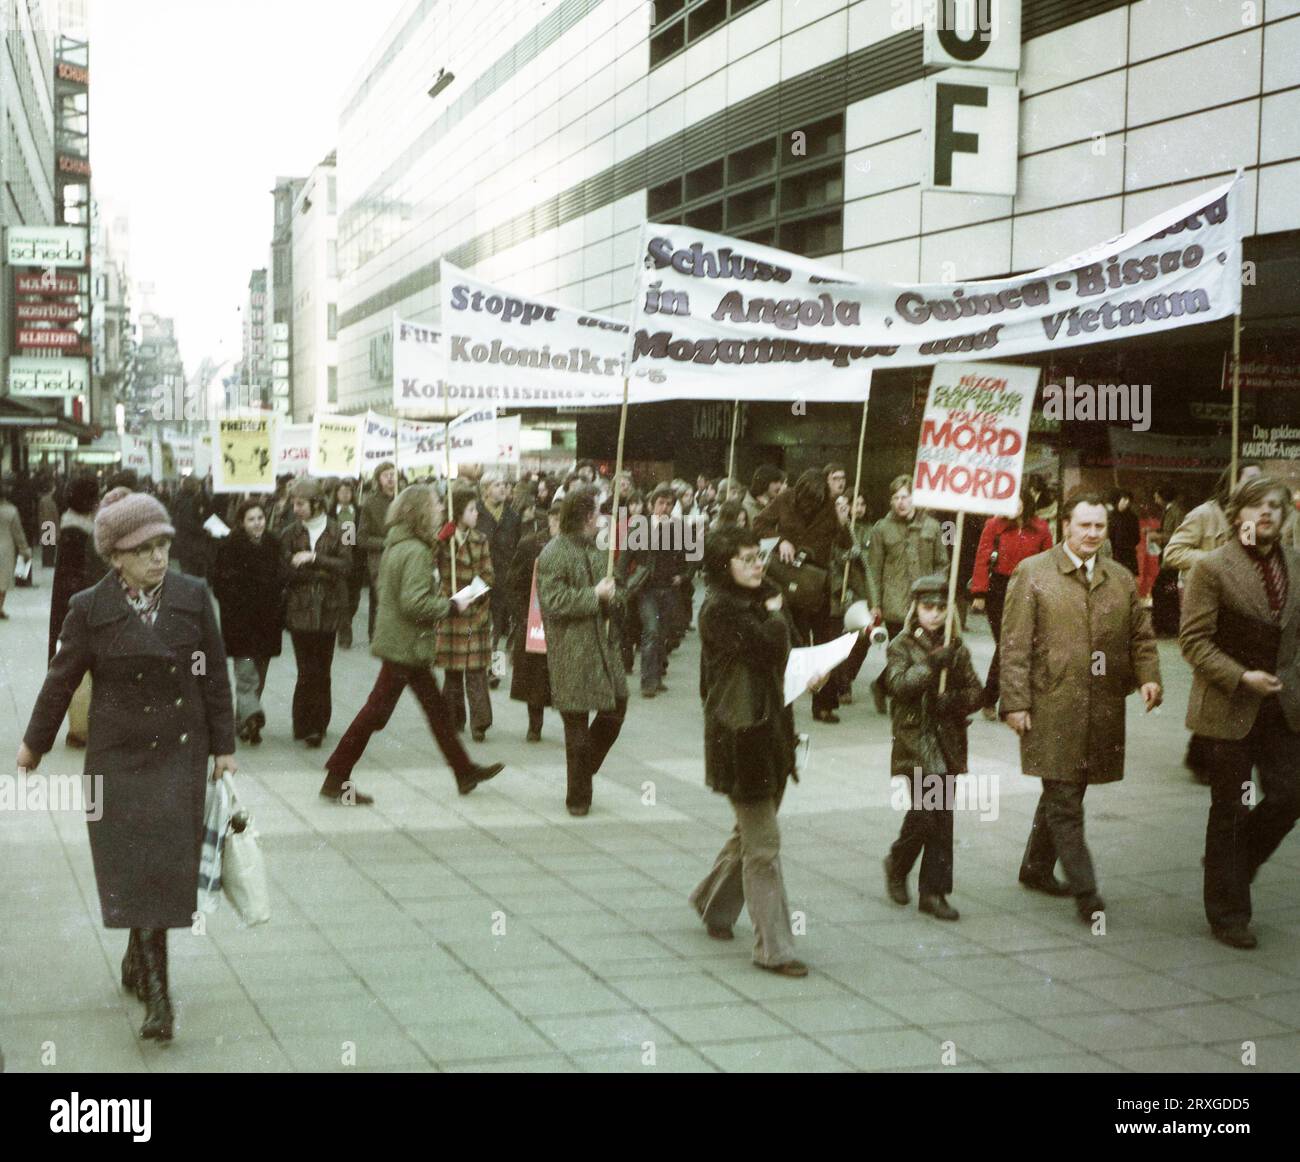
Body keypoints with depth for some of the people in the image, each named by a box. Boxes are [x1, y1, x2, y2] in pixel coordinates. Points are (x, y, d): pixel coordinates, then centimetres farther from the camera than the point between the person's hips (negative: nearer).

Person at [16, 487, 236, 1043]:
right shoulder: (89, 609, -7)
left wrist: (224, 746, 4)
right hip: (119, 756, -1)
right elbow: (61, 679, 4)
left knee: (167, 862, 3)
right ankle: (155, 989, 1)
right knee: (135, 866, -2)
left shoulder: (192, 596, -3)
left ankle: (140, 959, 26)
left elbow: (216, 677, 3)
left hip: (181, 752, 2)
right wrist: (35, 742, 13)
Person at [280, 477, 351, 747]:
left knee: (322, 670, 4)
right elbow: (287, 570, -4)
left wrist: (314, 558, -16)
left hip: (328, 610, 1)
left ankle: (317, 724, 14)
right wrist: (323, 572, -9)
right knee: (309, 671, -7)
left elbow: (346, 564, -7)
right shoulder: (290, 533, 5)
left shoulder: (336, 532, 5)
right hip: (300, 610, -1)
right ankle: (308, 725, 1)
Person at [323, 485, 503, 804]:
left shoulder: (395, 545, 9)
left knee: (436, 707, 17)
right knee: (377, 711, -3)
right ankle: (336, 779, 4)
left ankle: (465, 771, 27)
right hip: (406, 644, -10)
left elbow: (385, 590, 16)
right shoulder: (415, 552, -20)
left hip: (400, 642, 10)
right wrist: (450, 605, -14)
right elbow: (414, 602, -28)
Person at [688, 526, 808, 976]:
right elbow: (772, 647, -24)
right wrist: (775, 615, -8)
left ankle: (712, 901, 41)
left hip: (770, 728, 9)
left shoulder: (754, 602, 13)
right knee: (763, 843, -5)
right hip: (741, 734, -9)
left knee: (751, 832, 21)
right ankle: (773, 948, 1)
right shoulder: (720, 610, -16)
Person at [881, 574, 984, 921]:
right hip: (915, 740, -4)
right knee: (928, 809, -15)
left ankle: (933, 891, 11)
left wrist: (955, 701, -10)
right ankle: (897, 863, 12)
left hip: (949, 742, 4)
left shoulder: (957, 648, 12)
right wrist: (932, 663, -22)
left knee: (940, 816, 3)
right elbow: (898, 684, -15)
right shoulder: (901, 646, 1)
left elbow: (977, 691, 9)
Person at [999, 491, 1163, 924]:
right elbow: (1014, 644, -5)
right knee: (1064, 800, -6)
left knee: (1064, 793, 15)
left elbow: (1141, 634, 18)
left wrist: (1148, 676, -2)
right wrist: (1015, 702, -11)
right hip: (1051, 707, -5)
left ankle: (1037, 868, 32)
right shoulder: (1032, 573, -2)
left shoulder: (1121, 578, 14)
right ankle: (1084, 891, -3)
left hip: (1103, 710, 5)